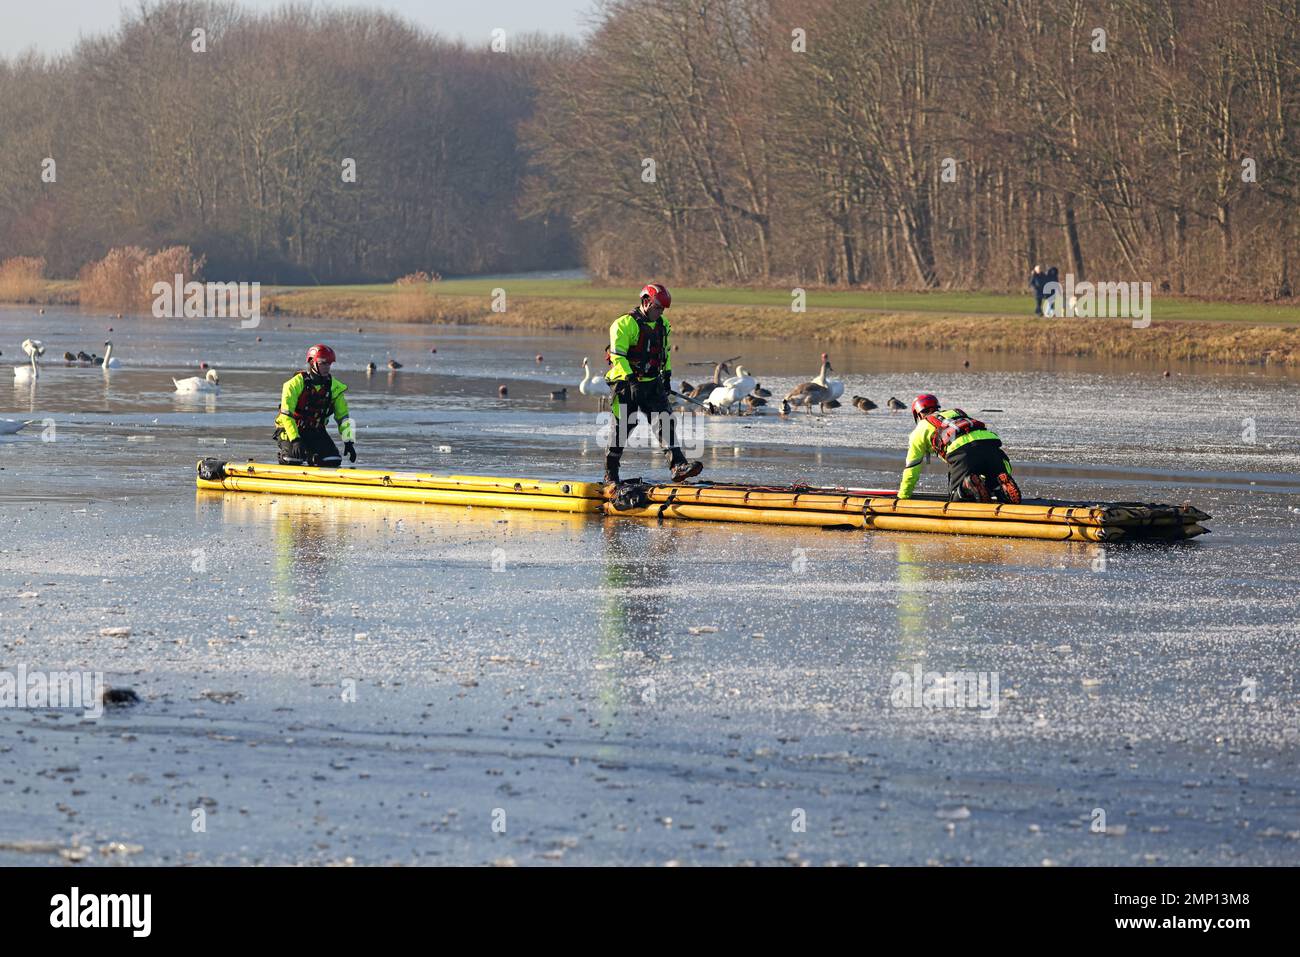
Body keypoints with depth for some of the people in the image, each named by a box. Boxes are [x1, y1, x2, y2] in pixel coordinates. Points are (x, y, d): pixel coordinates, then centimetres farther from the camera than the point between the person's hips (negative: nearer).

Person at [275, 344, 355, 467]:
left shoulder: (334, 387, -3)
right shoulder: (296, 384, -19)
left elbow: (343, 417, 2)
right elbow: (286, 415, -24)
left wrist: (349, 442, -7)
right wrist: (295, 440, -33)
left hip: (316, 431, 4)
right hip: (290, 429, -4)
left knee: (333, 461, -13)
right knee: (293, 460, -26)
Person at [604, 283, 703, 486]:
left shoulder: (662, 325, 11)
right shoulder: (625, 324, -13)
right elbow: (617, 356, -20)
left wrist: (667, 376, 23)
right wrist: (630, 380, -28)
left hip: (652, 385, 6)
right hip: (626, 385, -6)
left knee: (666, 422, -10)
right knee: (621, 429, 2)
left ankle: (678, 466, -20)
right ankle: (610, 475, 16)